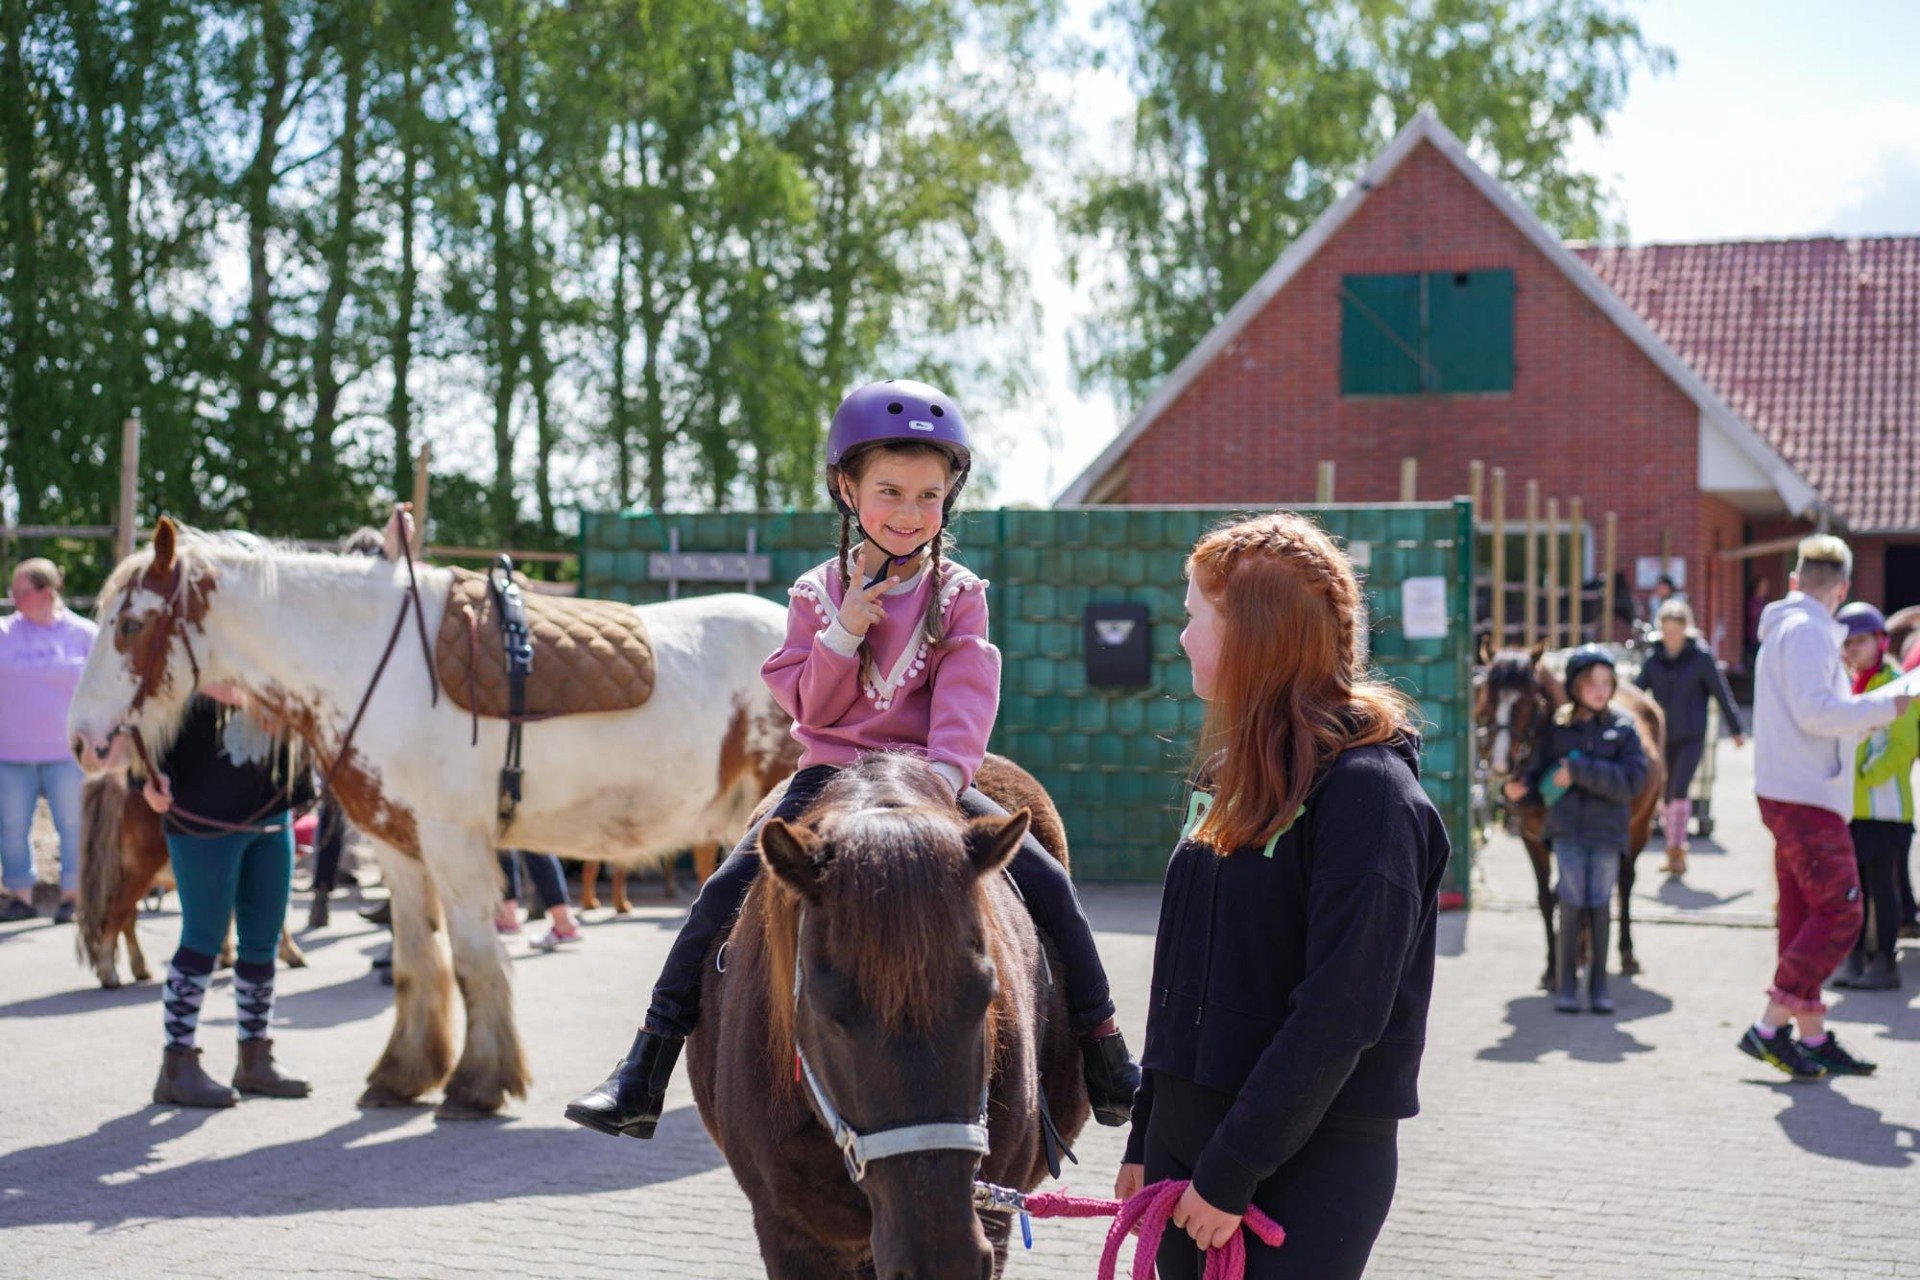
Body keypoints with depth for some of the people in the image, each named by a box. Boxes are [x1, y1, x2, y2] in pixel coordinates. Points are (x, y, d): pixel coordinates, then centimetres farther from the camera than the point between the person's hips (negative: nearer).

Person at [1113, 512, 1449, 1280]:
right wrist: (1145, 1139, 13)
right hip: (1186, 1131, 8)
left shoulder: (1366, 790, -15)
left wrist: (1232, 1172, -20)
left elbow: (1338, 1014, -20)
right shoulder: (1232, 776, 11)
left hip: (1308, 1162, -7)